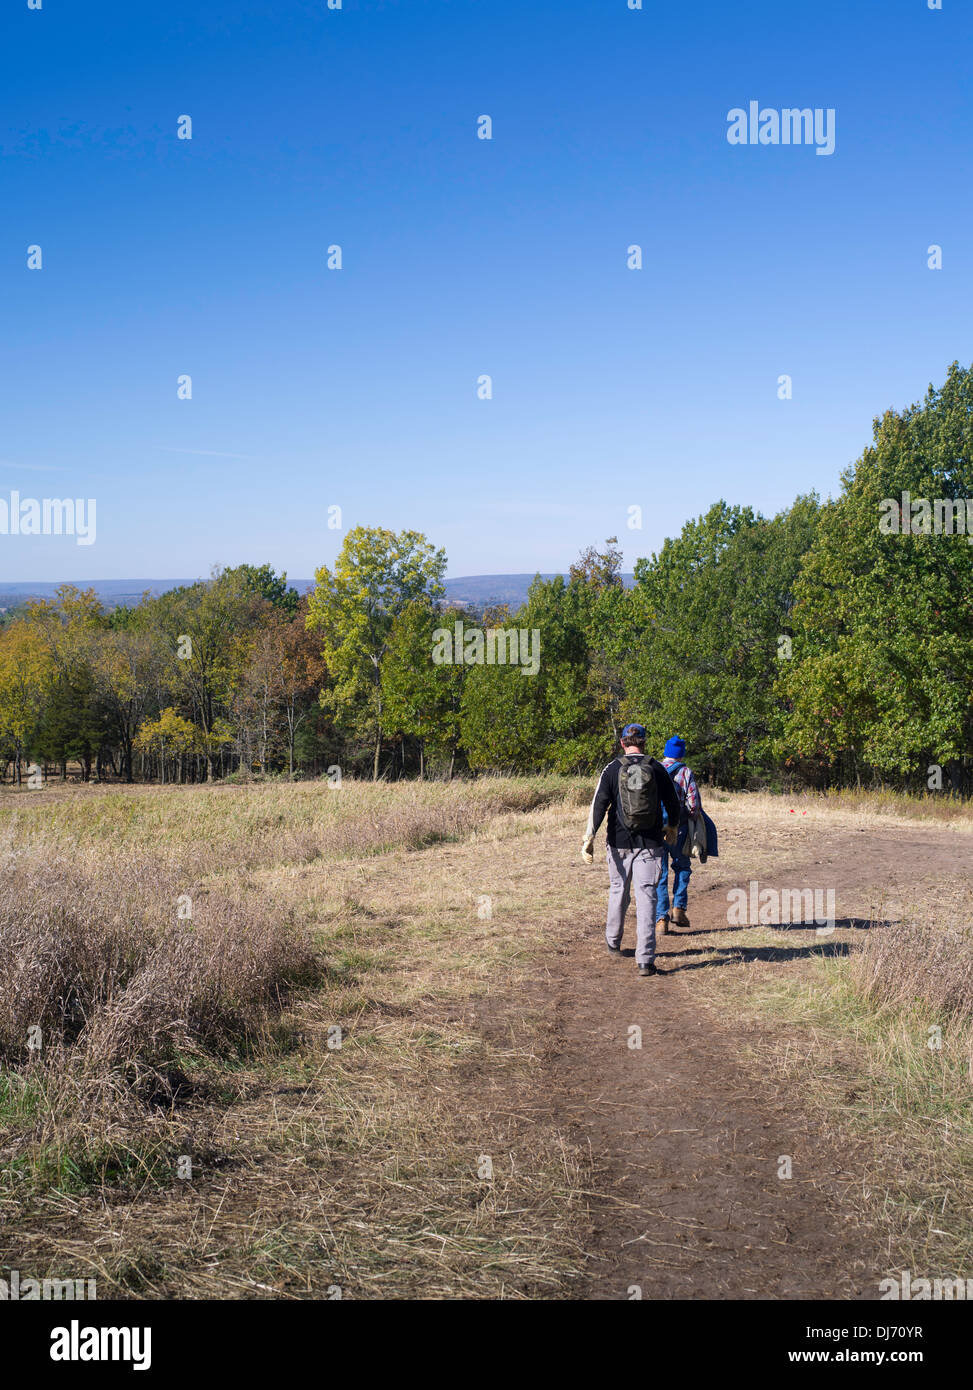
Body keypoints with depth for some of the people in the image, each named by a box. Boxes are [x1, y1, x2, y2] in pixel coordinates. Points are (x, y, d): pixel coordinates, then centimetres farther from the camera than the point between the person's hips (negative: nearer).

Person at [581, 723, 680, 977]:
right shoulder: (657, 769, 1)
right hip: (650, 844, 0)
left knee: (618, 891, 19)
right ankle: (645, 961, -10)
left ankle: (613, 943, 37)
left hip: (620, 843, 1)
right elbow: (673, 803, 9)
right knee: (646, 898, -4)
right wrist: (673, 827, 28)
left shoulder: (613, 769, -3)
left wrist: (588, 838, -8)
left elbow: (599, 804, -9)